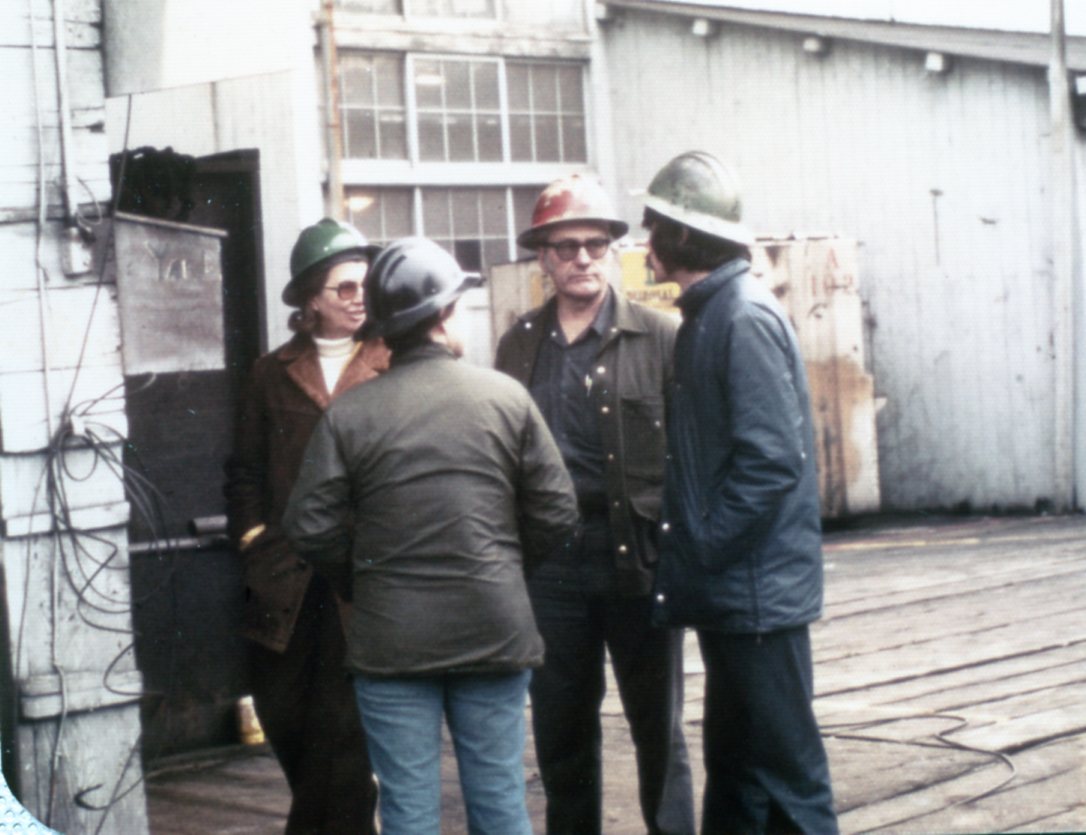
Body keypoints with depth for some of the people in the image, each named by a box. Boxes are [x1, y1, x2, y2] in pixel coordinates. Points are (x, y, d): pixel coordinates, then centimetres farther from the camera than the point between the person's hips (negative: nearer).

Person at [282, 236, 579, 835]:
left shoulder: (347, 414, -6)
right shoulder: (506, 397, -4)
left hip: (392, 642, -1)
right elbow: (556, 515, -2)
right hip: (493, 629, 1)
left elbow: (313, 531, -5)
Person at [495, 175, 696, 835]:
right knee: (560, 730, 11)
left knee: (658, 727, 6)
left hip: (638, 557, -3)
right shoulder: (520, 346, 9)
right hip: (549, 560, 3)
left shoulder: (659, 338, -2)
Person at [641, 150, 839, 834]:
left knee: (786, 771, -3)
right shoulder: (708, 315, 13)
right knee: (734, 764, 17)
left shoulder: (744, 317, -15)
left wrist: (698, 553, -17)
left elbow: (771, 459, -23)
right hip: (729, 589, 10)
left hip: (757, 589, -10)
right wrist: (687, 554, 10)